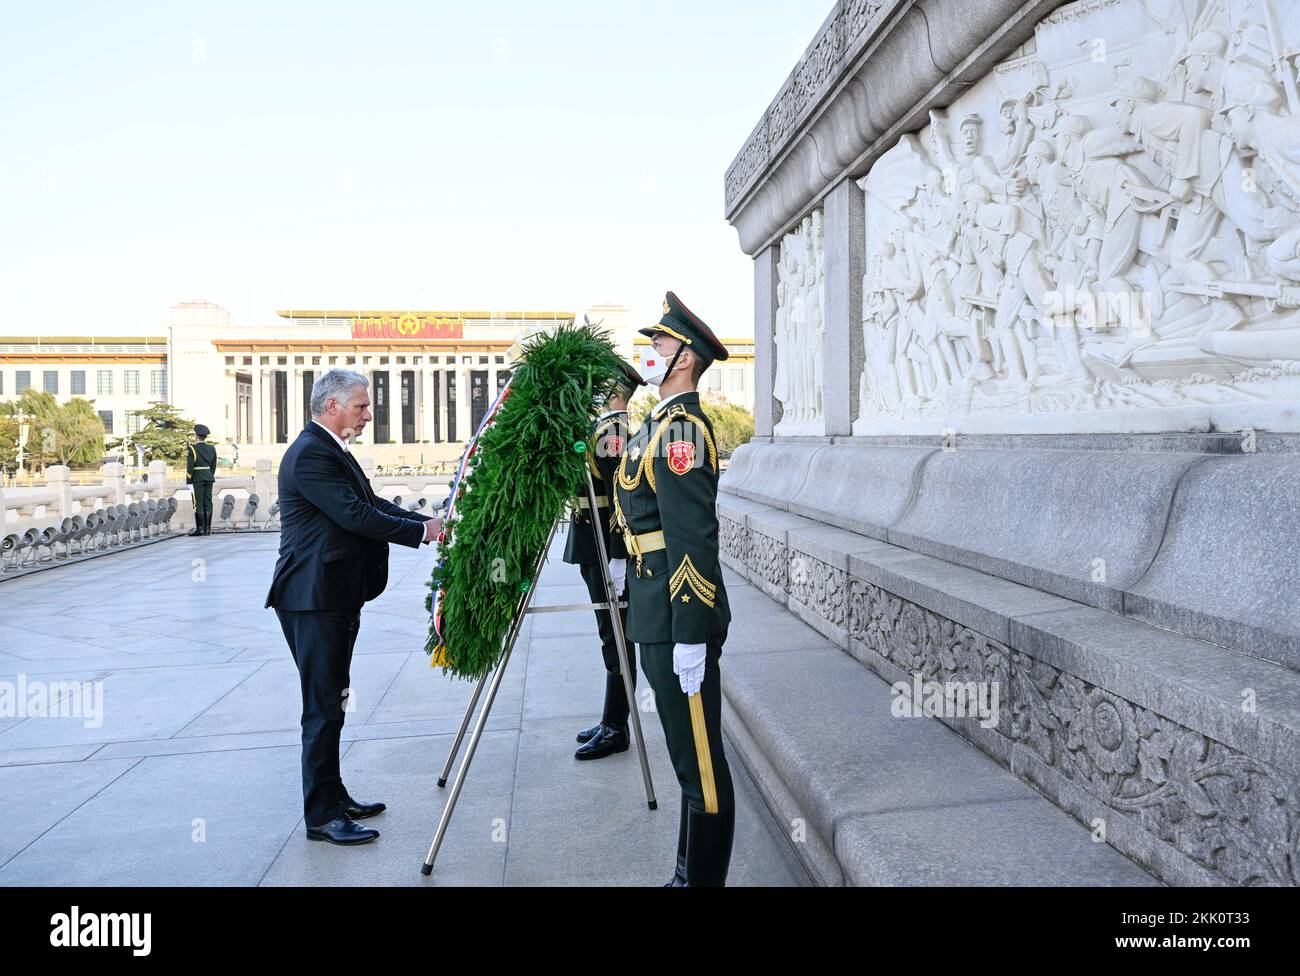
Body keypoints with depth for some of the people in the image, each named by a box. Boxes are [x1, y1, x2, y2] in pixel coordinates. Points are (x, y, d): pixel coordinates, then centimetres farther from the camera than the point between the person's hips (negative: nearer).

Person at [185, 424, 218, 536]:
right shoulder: (211, 448, 7)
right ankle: (208, 529, 4)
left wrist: (188, 481, -7)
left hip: (197, 478, -5)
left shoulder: (192, 449, -9)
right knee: (208, 503, 4)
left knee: (198, 504, -3)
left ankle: (200, 529, -5)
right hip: (209, 477, 5)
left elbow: (190, 467, -11)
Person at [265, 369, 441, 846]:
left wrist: (431, 521, 2)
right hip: (314, 598, -11)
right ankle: (321, 816, 7)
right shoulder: (310, 454, -17)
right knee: (324, 706, -3)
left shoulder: (332, 450, 16)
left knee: (331, 700, 17)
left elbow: (372, 503, 12)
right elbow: (356, 516, -23)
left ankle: (333, 796, 29)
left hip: (336, 596, 11)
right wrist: (422, 531, -16)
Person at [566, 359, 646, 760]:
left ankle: (615, 730, 7)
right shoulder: (603, 426, 16)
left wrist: (618, 559, -23)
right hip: (594, 548, 10)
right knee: (612, 636, 14)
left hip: (608, 551, -10)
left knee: (615, 636, -2)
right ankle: (611, 722, 24)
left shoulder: (615, 429, -15)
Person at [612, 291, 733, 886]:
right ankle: (690, 874, 33)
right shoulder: (661, 424, 16)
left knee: (699, 759, 1)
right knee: (687, 754, 19)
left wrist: (691, 635, -22)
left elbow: (695, 540, -21)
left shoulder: (682, 428, -16)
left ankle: (703, 878, 14)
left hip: (680, 622, -11)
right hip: (660, 616, 11)